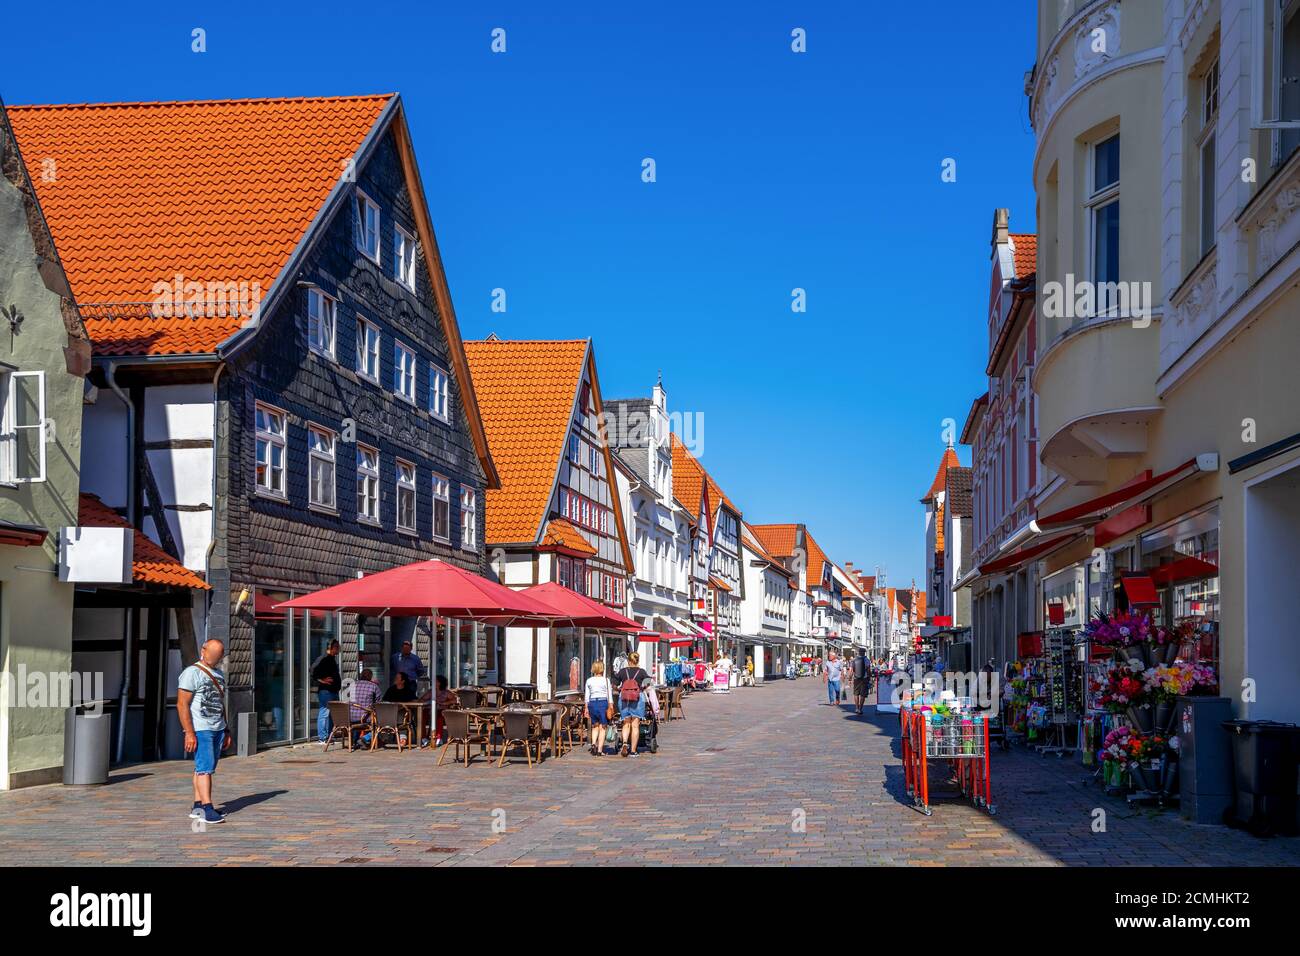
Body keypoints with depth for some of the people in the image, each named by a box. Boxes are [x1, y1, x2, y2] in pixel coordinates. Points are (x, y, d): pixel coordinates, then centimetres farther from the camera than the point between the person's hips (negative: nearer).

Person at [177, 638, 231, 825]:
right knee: (205, 768, -12)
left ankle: (197, 807, 12)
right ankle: (208, 809, -15)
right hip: (200, 730, -8)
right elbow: (182, 705, -13)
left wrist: (226, 730, 21)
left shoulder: (219, 674, 17)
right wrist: (189, 733, -19)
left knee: (204, 768, 9)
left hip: (218, 729, 8)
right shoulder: (191, 673, -8)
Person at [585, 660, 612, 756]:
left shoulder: (589, 681, 6)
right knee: (602, 728, 3)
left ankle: (593, 744, -4)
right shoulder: (606, 680, -3)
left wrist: (586, 709, 15)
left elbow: (586, 696, 9)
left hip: (592, 703, 3)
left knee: (595, 726, 18)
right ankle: (600, 750, -1)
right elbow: (609, 695, -2)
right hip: (603, 703, -3)